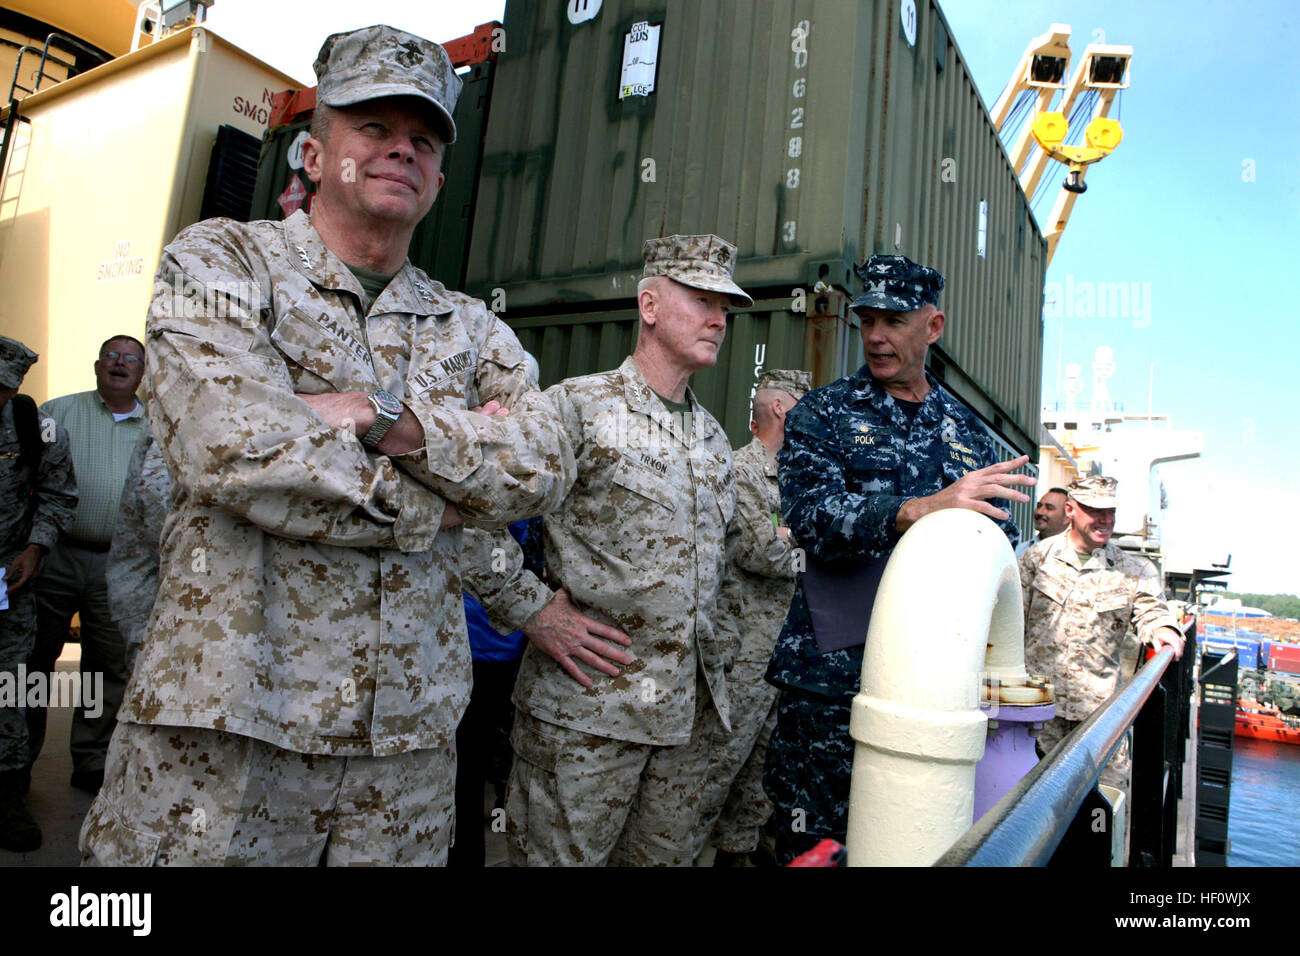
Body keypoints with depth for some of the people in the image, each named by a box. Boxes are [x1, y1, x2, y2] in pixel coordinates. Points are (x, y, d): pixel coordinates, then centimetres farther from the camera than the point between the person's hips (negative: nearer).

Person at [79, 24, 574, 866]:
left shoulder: (470, 328, 11)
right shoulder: (219, 261, 1)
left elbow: (545, 467, -4)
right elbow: (231, 448, -17)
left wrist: (382, 418, -17)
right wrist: (443, 499, -8)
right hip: (226, 715, -3)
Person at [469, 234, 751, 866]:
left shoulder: (714, 437, 14)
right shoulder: (577, 405, -9)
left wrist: (716, 645, 15)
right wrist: (531, 609, -17)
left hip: (688, 713, 7)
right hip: (585, 704, -6)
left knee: (664, 855, 17)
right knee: (560, 855, 5)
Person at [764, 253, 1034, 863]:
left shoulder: (968, 434, 14)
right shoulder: (821, 416, 3)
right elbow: (812, 516, -15)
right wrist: (919, 509, -29)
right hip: (831, 680, -3)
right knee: (814, 847, 3)